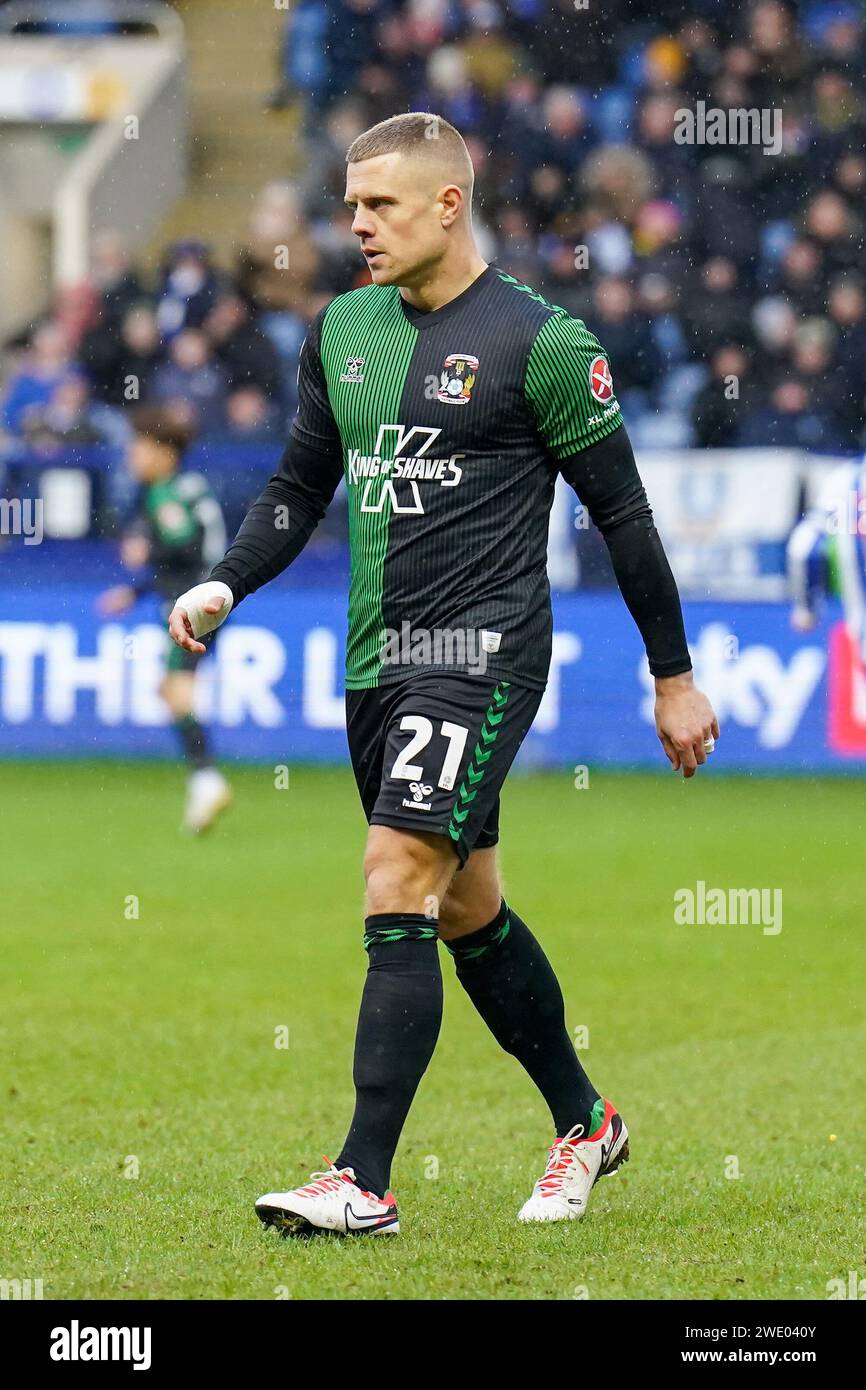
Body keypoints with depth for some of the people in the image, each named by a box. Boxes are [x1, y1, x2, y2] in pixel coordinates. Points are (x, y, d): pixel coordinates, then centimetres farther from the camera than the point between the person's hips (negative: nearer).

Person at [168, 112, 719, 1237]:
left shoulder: (540, 341, -7)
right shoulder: (344, 329, 11)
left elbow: (623, 513, -2)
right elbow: (300, 487, 19)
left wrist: (675, 678, 2)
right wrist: (224, 586, 1)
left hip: (481, 649, -7)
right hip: (377, 659, 7)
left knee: (399, 883, -17)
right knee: (466, 910, 15)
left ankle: (365, 1181, -18)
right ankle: (586, 1123, 33)